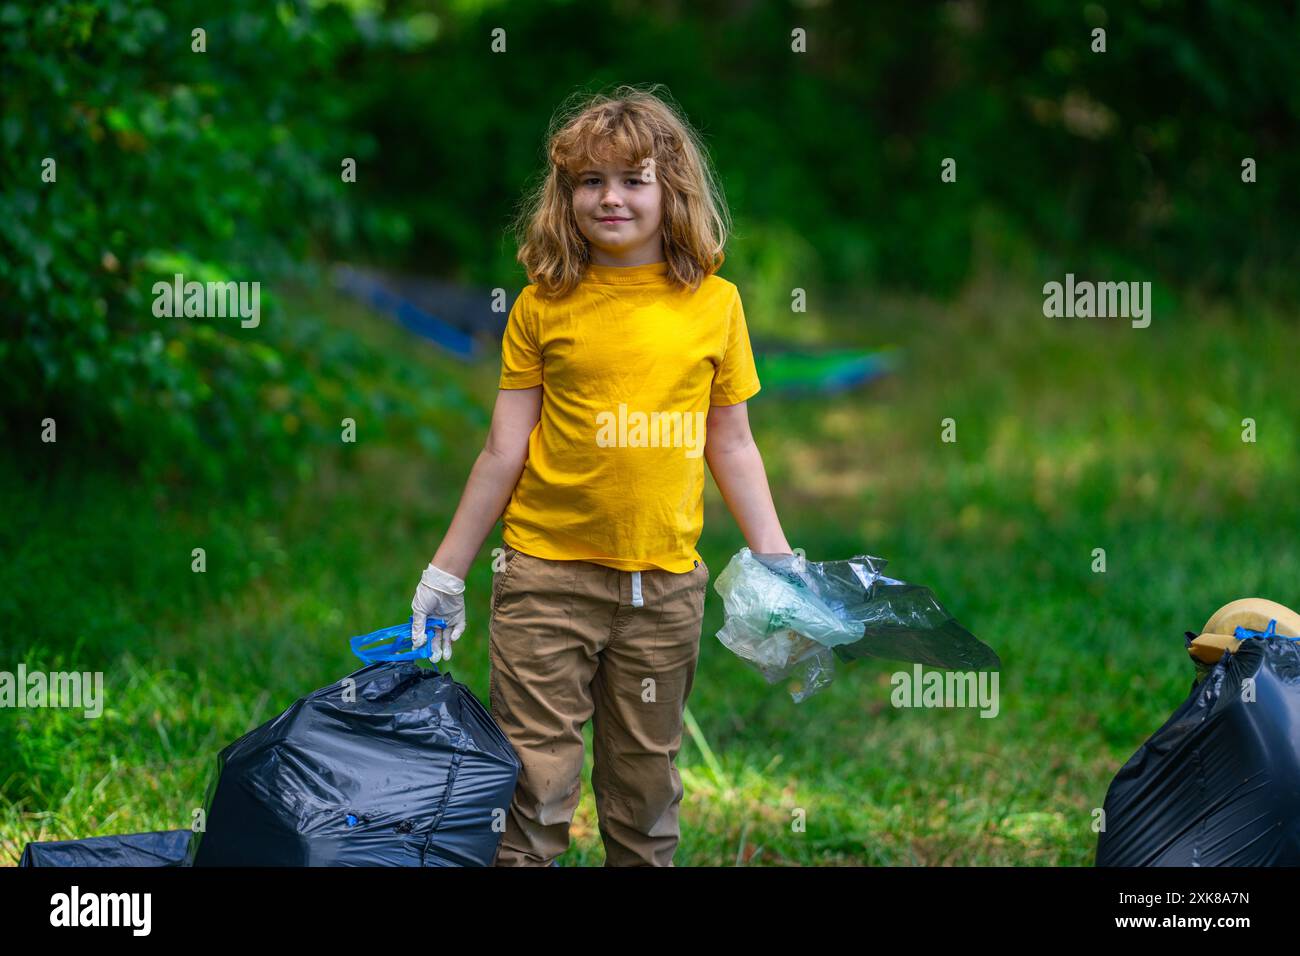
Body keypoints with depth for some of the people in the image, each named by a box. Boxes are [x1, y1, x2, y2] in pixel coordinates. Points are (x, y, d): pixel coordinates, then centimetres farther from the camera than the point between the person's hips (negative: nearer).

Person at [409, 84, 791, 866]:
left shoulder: (714, 302, 3)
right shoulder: (544, 305, 0)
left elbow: (732, 445, 9)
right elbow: (505, 449, 4)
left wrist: (779, 568, 5)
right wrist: (446, 572, 6)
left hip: (666, 581, 2)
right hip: (549, 574, -1)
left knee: (647, 786, 10)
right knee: (535, 784, -3)